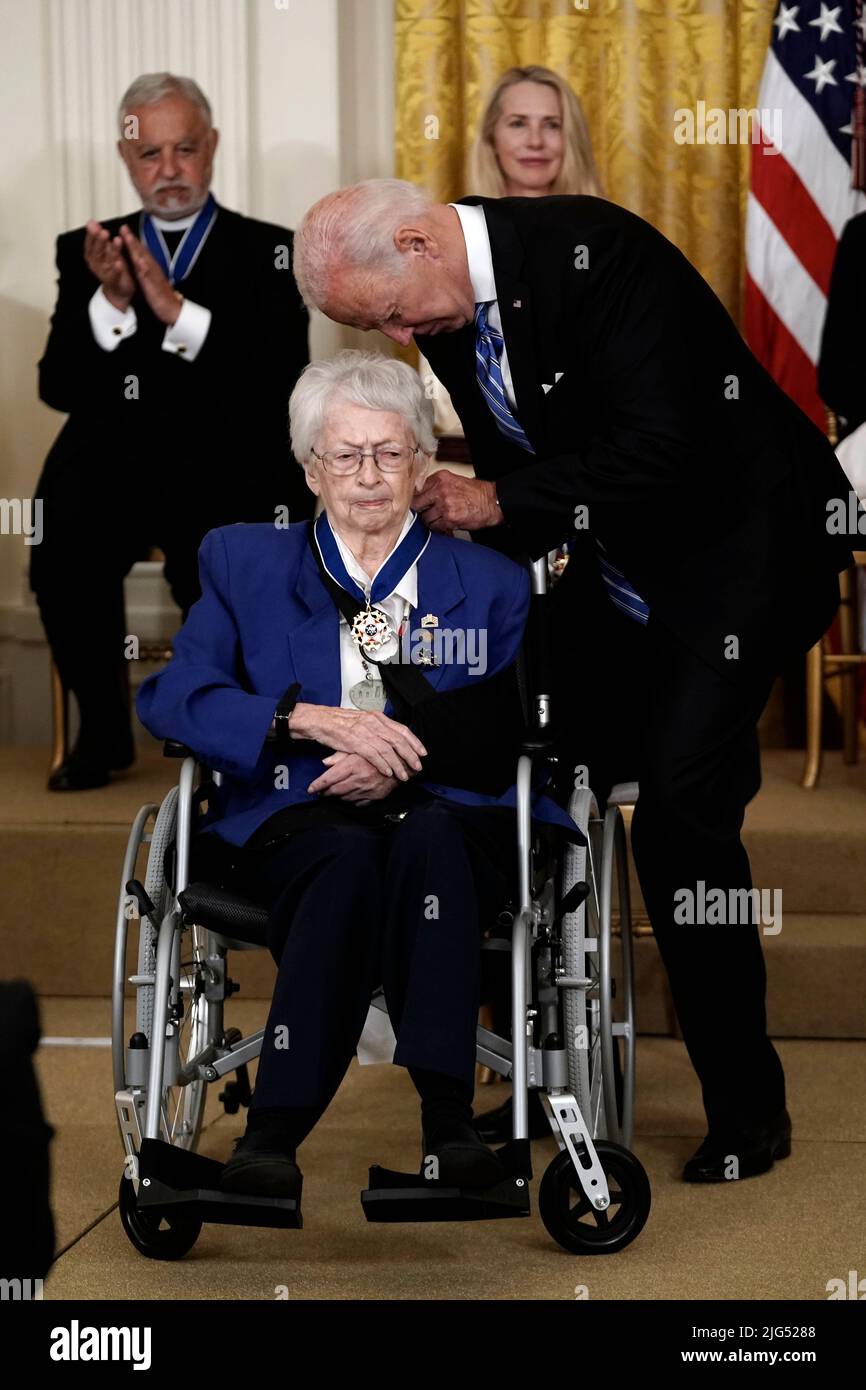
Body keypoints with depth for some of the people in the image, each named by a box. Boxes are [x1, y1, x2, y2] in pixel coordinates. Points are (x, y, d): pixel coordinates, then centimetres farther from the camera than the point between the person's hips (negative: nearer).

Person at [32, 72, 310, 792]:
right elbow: (58, 387, 6)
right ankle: (103, 729, -6)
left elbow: (283, 377, -5)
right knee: (62, 550, -31)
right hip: (114, 452, 2)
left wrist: (178, 311, -17)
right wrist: (110, 301, -12)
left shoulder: (268, 252, 13)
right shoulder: (88, 251, 18)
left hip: (226, 457, -2)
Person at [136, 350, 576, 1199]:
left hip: (444, 818, 1)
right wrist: (311, 719, -12)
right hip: (296, 819, 0)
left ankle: (448, 1122, -45)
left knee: (427, 836, -37)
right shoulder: (243, 563, 18)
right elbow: (168, 697, 4)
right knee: (349, 857, -37)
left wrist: (402, 761, -13)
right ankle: (272, 1135, -44)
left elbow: (511, 734, 6)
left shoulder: (493, 583, 19)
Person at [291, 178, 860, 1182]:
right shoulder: (448, 312, 1)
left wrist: (502, 502, -24)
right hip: (616, 574, 8)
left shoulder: (595, 252, -25)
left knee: (679, 807, -17)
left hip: (732, 549, -8)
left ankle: (747, 1109, -4)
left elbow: (665, 448, -29)